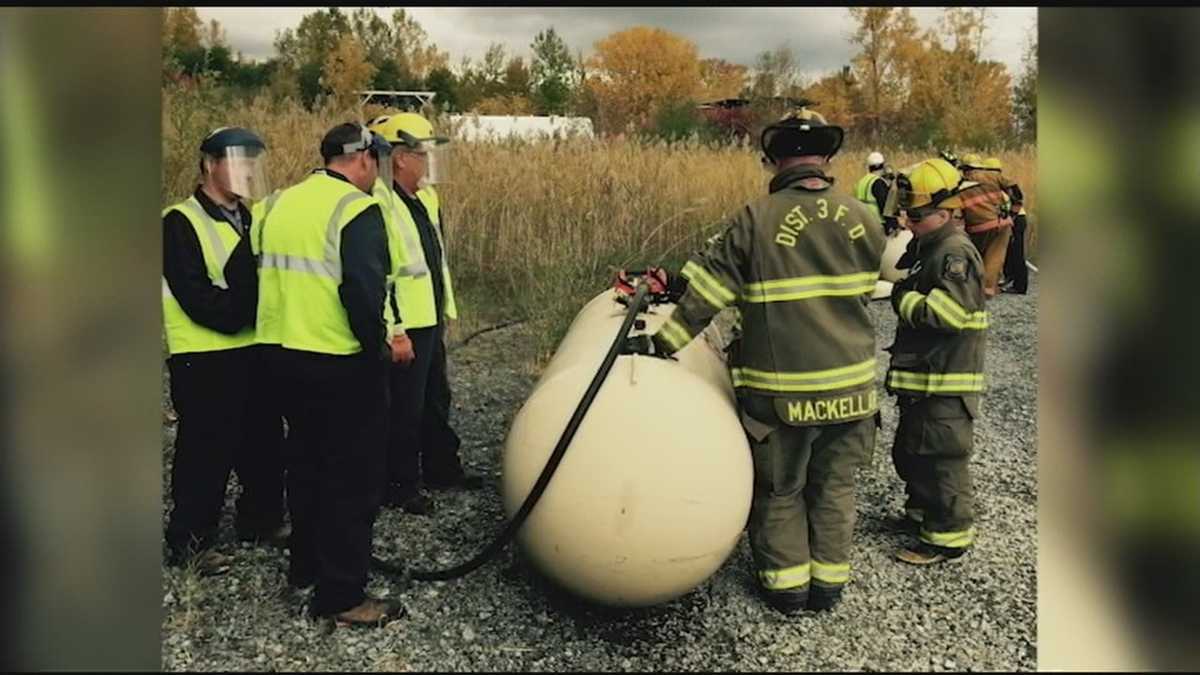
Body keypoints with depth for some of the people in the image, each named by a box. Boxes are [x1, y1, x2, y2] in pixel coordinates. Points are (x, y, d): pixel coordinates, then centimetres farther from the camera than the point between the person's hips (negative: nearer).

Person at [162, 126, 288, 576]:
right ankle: (190, 540, 15)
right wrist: (246, 315, -19)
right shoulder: (180, 222, -9)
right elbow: (195, 297, -18)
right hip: (203, 359, -7)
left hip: (253, 351, 7)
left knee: (265, 442, 14)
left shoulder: (249, 219, 14)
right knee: (206, 451, 1)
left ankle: (261, 520, 31)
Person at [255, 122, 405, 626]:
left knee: (307, 461, 22)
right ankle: (341, 595, 8)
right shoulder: (357, 208, -14)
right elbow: (363, 291, -23)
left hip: (283, 353, 8)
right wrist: (379, 346, -10)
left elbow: (267, 275, 15)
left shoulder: (282, 203, 11)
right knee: (352, 476, 1)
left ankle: (305, 565, 36)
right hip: (341, 363, -8)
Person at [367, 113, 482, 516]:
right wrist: (395, 331, -23)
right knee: (405, 410, 2)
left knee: (437, 400, 21)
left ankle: (442, 468, 36)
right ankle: (401, 485, 17)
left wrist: (447, 310, 21)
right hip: (406, 329, -10)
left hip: (431, 321, 10)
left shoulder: (426, 198, 12)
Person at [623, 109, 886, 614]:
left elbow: (707, 293, -12)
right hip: (852, 383, 3)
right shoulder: (864, 220, 0)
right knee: (835, 486, 19)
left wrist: (662, 342, -3)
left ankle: (786, 584, 25)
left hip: (781, 387, -3)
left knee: (779, 490, 16)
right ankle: (829, 581, 30)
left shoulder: (756, 219, -13)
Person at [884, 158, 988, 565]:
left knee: (941, 457, -1)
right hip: (920, 377, 10)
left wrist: (905, 300, -16)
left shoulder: (956, 253, -18)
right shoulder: (924, 248, 13)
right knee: (909, 450, 22)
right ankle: (922, 507, 40)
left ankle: (948, 535, 11)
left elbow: (950, 310, -29)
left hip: (945, 382, -10)